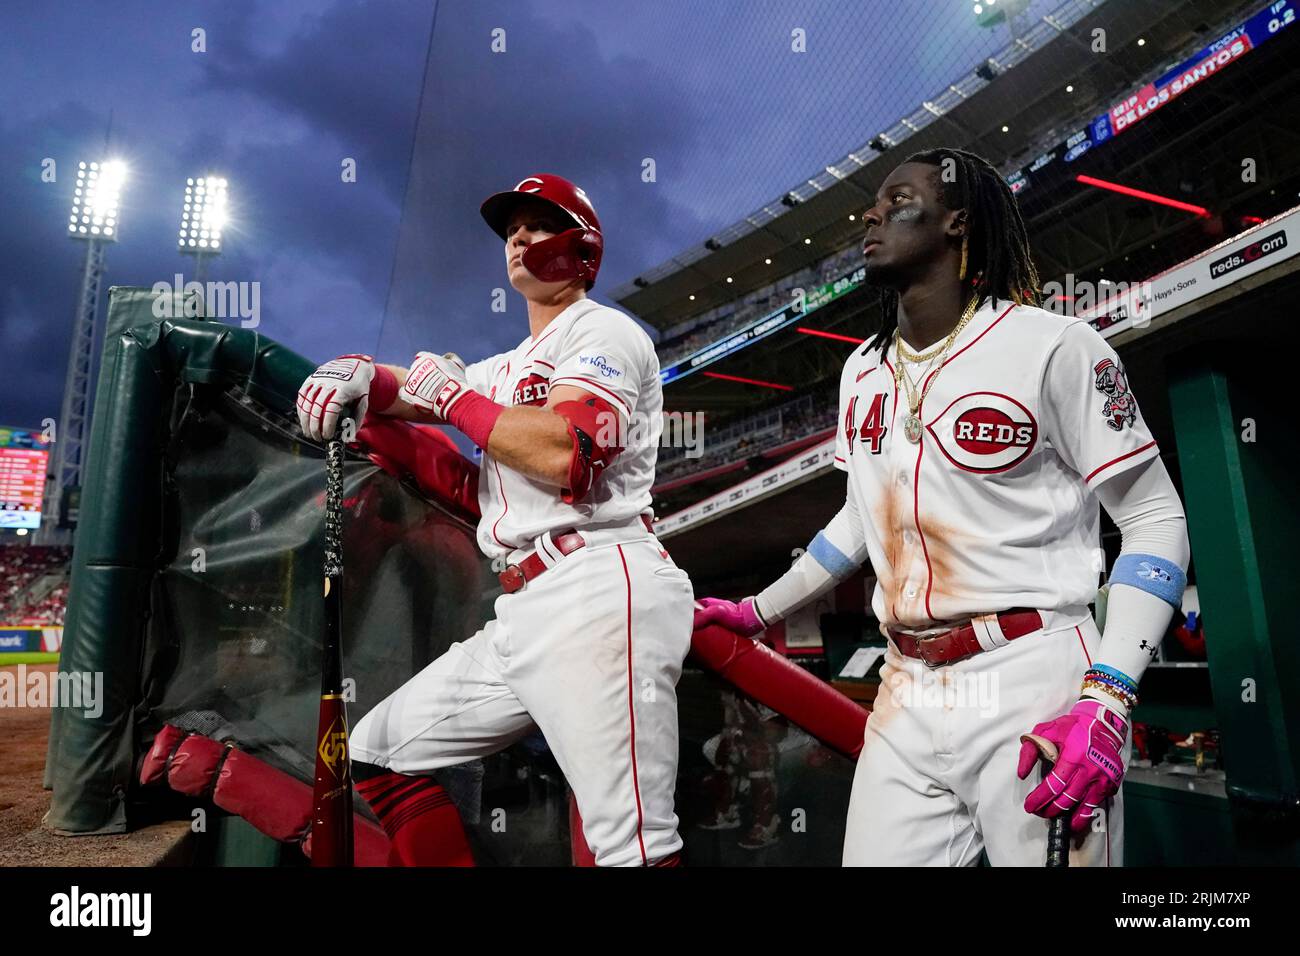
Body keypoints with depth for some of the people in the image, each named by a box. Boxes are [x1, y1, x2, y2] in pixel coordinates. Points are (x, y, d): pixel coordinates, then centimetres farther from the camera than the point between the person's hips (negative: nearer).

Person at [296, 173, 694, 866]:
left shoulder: (602, 329, 1)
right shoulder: (509, 366, 29)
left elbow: (567, 456, -16)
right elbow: (411, 388, 31)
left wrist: (454, 396, -4)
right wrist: (358, 373, 7)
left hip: (599, 593, -9)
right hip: (523, 613, 10)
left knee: (632, 846, -18)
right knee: (379, 751, 15)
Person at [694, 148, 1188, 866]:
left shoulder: (1052, 346, -7)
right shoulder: (863, 370, 12)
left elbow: (1155, 518, -5)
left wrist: (1106, 702, -16)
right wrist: (756, 612, 22)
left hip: (1035, 685, -5)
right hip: (906, 698, 6)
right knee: (872, 858, 10)